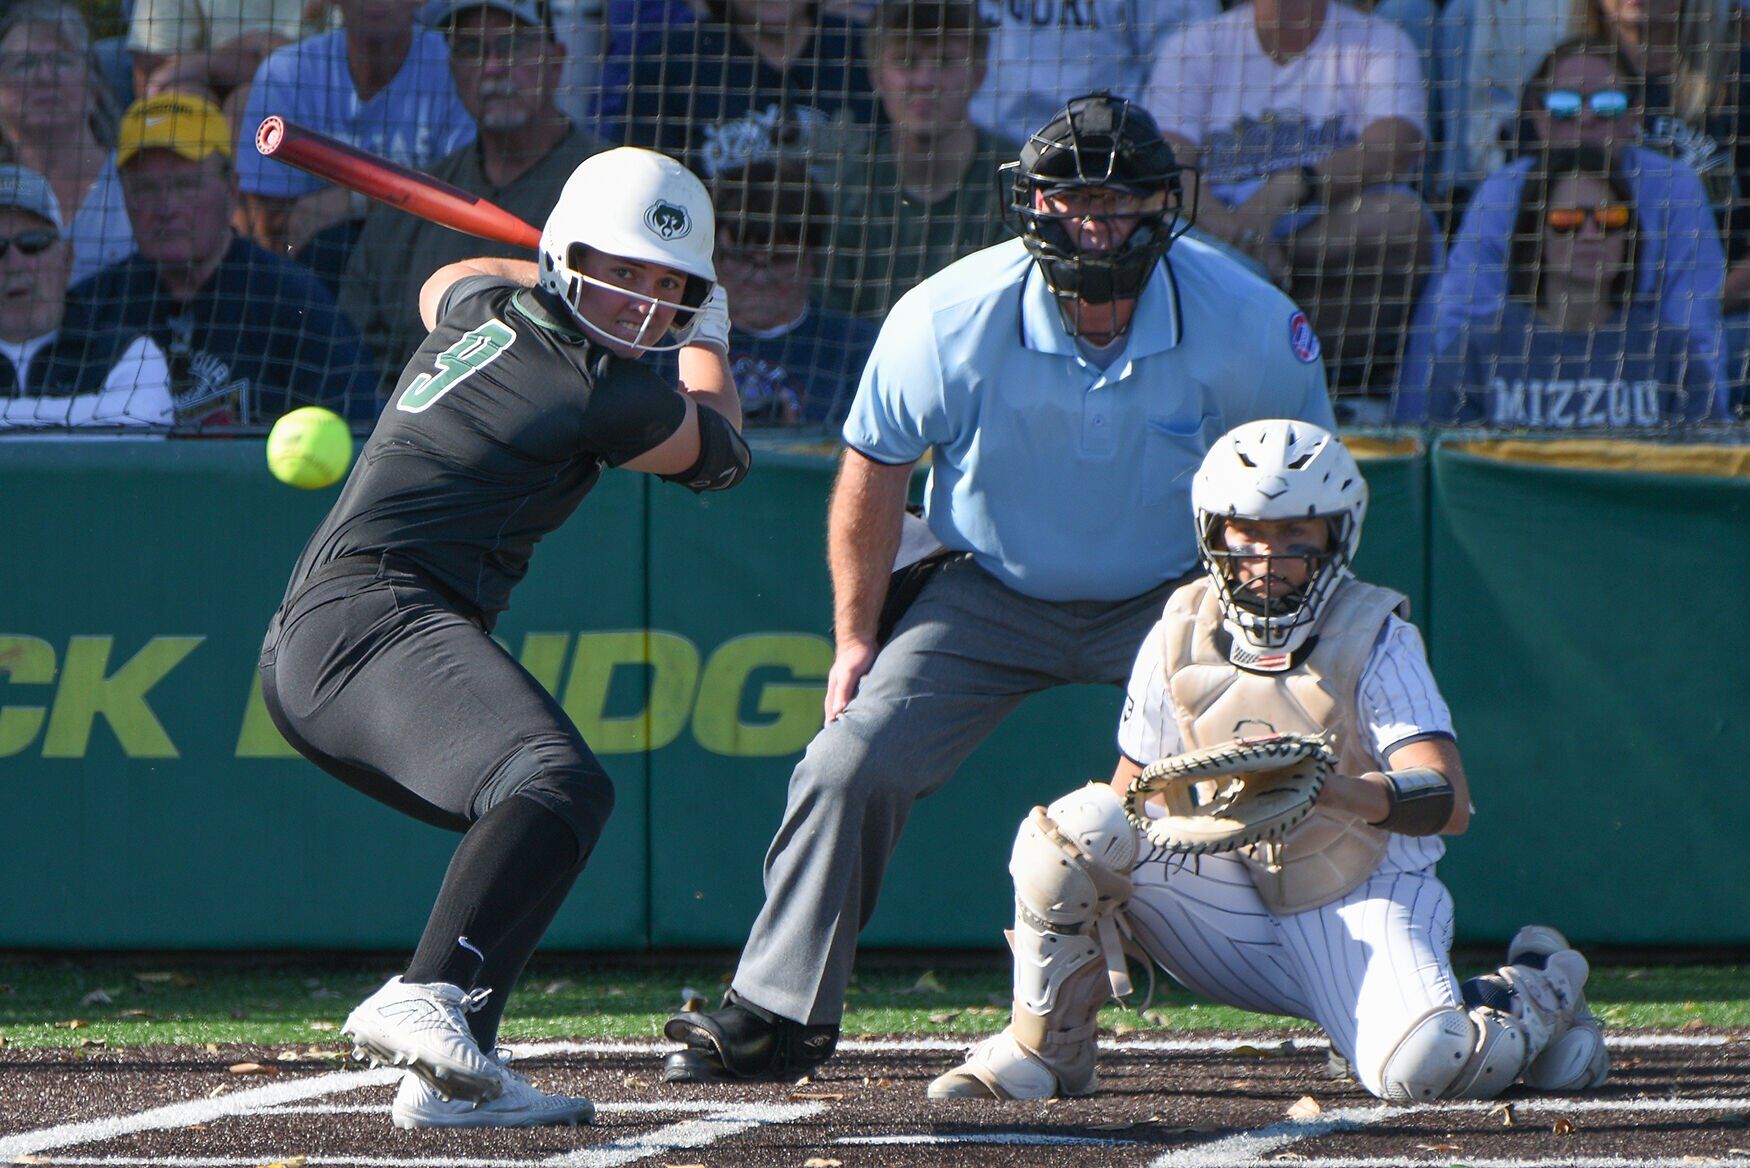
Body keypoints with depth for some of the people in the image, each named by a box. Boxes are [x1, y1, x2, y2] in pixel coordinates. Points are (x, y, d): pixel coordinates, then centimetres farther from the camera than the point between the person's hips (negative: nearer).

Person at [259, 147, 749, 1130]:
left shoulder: (486, 308, 18)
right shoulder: (598, 394, -5)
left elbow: (446, 282, 47)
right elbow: (720, 449, 17)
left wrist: (550, 278, 58)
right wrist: (709, 341, 34)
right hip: (379, 615, -11)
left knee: (541, 820, 21)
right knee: (561, 783, -33)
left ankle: (453, 1077, 6)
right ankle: (428, 996, -54)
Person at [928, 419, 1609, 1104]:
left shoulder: (1374, 639, -12)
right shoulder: (1179, 638, 0)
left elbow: (1450, 802, -24)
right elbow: (1132, 794, 7)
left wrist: (1337, 791, -44)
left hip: (1362, 902, -3)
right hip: (1231, 906, 3)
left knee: (1422, 1068, -32)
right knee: (1079, 824, -22)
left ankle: (1537, 992, 6)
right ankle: (1042, 1053, -3)